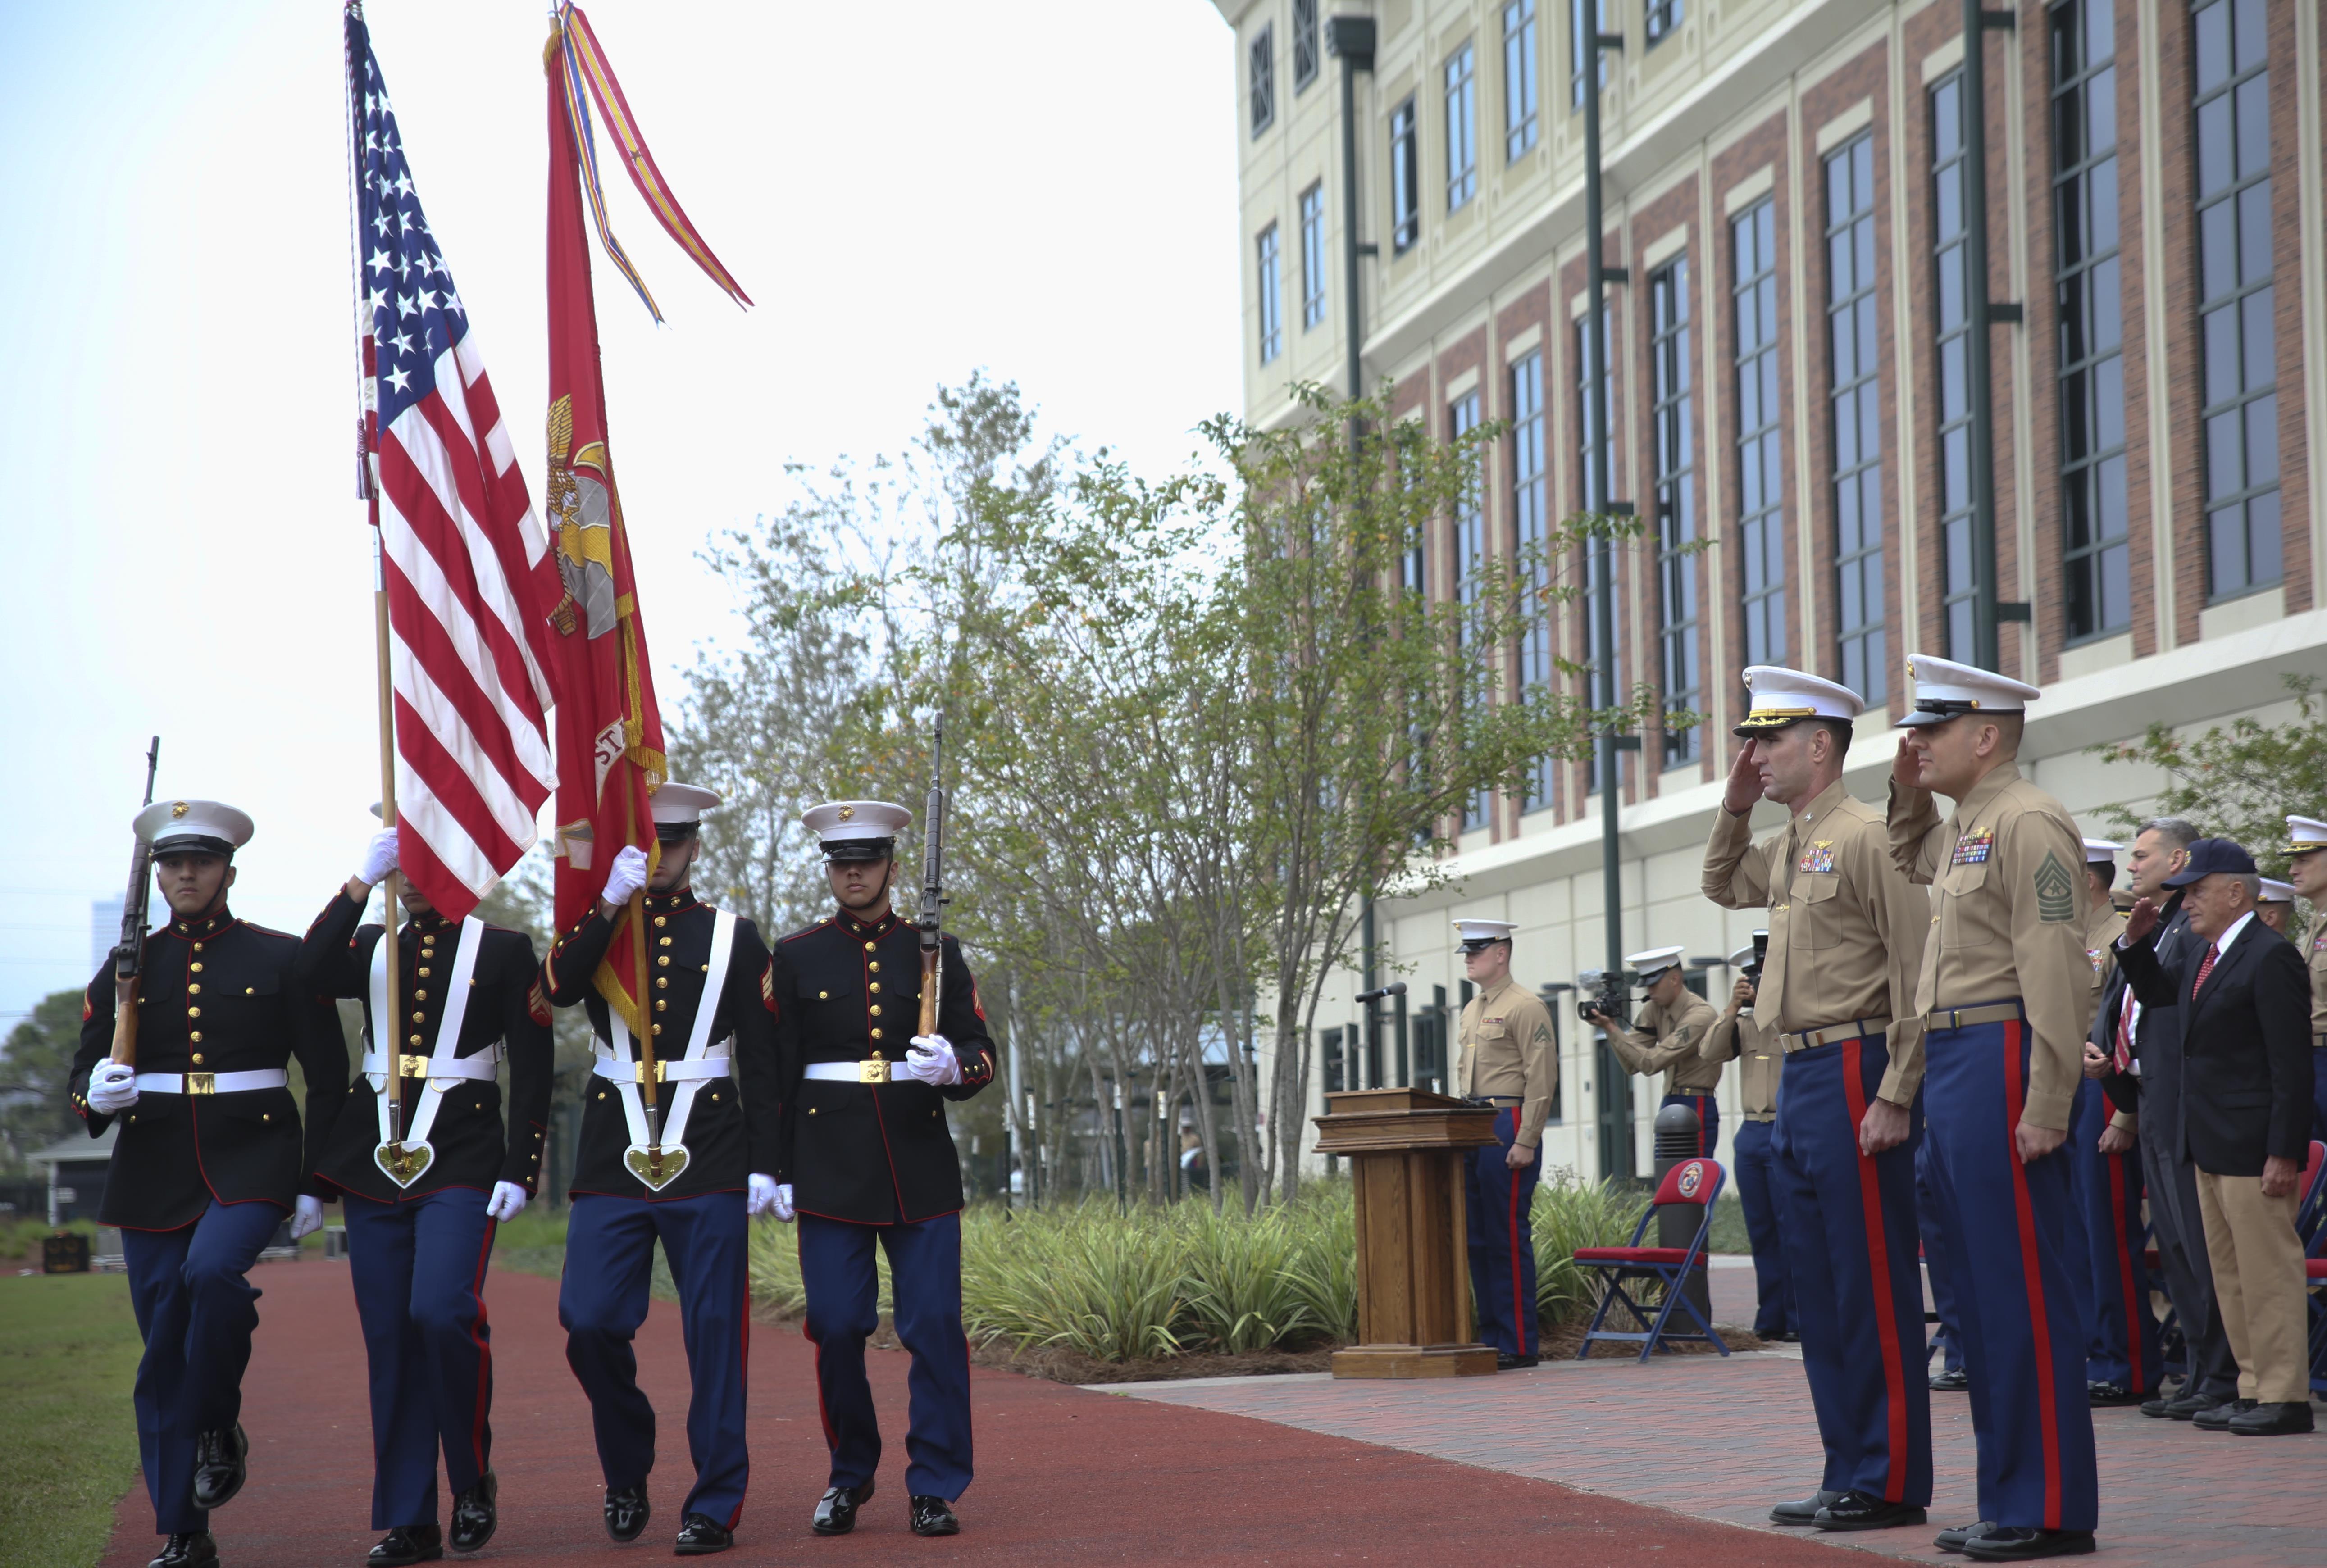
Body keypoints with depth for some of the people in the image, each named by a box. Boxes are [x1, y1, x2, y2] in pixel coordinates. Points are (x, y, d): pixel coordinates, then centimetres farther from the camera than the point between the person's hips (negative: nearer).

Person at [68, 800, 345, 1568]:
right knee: (165, 1356, 2)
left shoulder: (282, 959, 3)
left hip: (252, 1162, -3)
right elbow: (82, 1077, 11)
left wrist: (316, 1182, -1)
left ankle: (219, 1426, -6)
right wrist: (96, 1096, -14)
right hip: (155, 1174, 3)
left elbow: (330, 1076, 5)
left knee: (214, 1271, -32)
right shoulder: (128, 969, 9)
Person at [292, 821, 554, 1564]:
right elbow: (313, 973, -8)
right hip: (375, 1164, 4)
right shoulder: (373, 946, 14)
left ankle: (473, 1480, 2)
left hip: (462, 1163, -4)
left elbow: (532, 1070, 0)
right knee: (390, 1337, 3)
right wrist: (361, 880, -13)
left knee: (443, 1312, -20)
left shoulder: (504, 949, 4)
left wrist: (520, 1171, -8)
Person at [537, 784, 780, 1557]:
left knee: (714, 1331, -2)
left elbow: (762, 1062, 6)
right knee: (590, 1322, -6)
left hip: (708, 1159, -1)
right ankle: (627, 1473, 17)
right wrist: (612, 904, -19)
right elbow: (558, 988, -12)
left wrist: (764, 1165, -1)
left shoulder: (735, 937, 7)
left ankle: (715, 1506, 5)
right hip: (614, 1158, 1)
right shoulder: (597, 927, 11)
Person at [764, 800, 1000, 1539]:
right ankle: (849, 1476, 17)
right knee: (836, 1327, -1)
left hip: (921, 1169, 0)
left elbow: (981, 1054, 8)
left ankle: (935, 1487, 4)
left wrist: (953, 1067, -15)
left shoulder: (935, 950, 8)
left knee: (934, 1326, -4)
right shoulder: (795, 957, 8)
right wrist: (776, 1170, 1)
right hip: (831, 1172, 0)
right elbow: (773, 1069, 6)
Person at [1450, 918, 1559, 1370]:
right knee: (1476, 1238, 8)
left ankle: (1518, 1344, -3)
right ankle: (1491, 1337, 14)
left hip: (1507, 1130, -9)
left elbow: (1542, 1078, -13)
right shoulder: (1471, 1011, 19)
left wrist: (1526, 1142, -18)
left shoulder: (1526, 1006, -7)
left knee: (1508, 1238, -7)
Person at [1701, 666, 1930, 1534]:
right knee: (1819, 1289, 12)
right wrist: (1734, 807, 17)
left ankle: (1891, 1484, 1)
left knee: (1872, 1286, -5)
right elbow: (1722, 885, 35)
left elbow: (1916, 975, -16)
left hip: (1852, 1073, -10)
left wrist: (1894, 1098, -20)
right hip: (1798, 1076, 10)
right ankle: (1848, 1476, 19)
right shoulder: (1786, 846, 14)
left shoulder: (1867, 837, -12)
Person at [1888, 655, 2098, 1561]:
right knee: (1978, 1292, 12)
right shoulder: (1963, 830, 17)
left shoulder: (2028, 822, -11)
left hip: (1998, 1063, -10)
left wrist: (2045, 1111, -24)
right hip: (1951, 1070, 10)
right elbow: (1915, 860, 44)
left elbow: (2057, 971, -19)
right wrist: (1909, 796, 24)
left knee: (2022, 1290, -7)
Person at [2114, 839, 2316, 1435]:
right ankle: (2254, 1387, 20)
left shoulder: (2271, 959, -15)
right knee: (2229, 1273, 13)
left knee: (2268, 1272, -3)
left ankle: (2285, 1396, 2)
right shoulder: (2200, 954, 12)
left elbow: (2291, 1066, -18)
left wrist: (2283, 1155, -21)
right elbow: (2155, 993, 31)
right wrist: (2136, 941, 11)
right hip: (2209, 1145, 9)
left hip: (2253, 1147, -9)